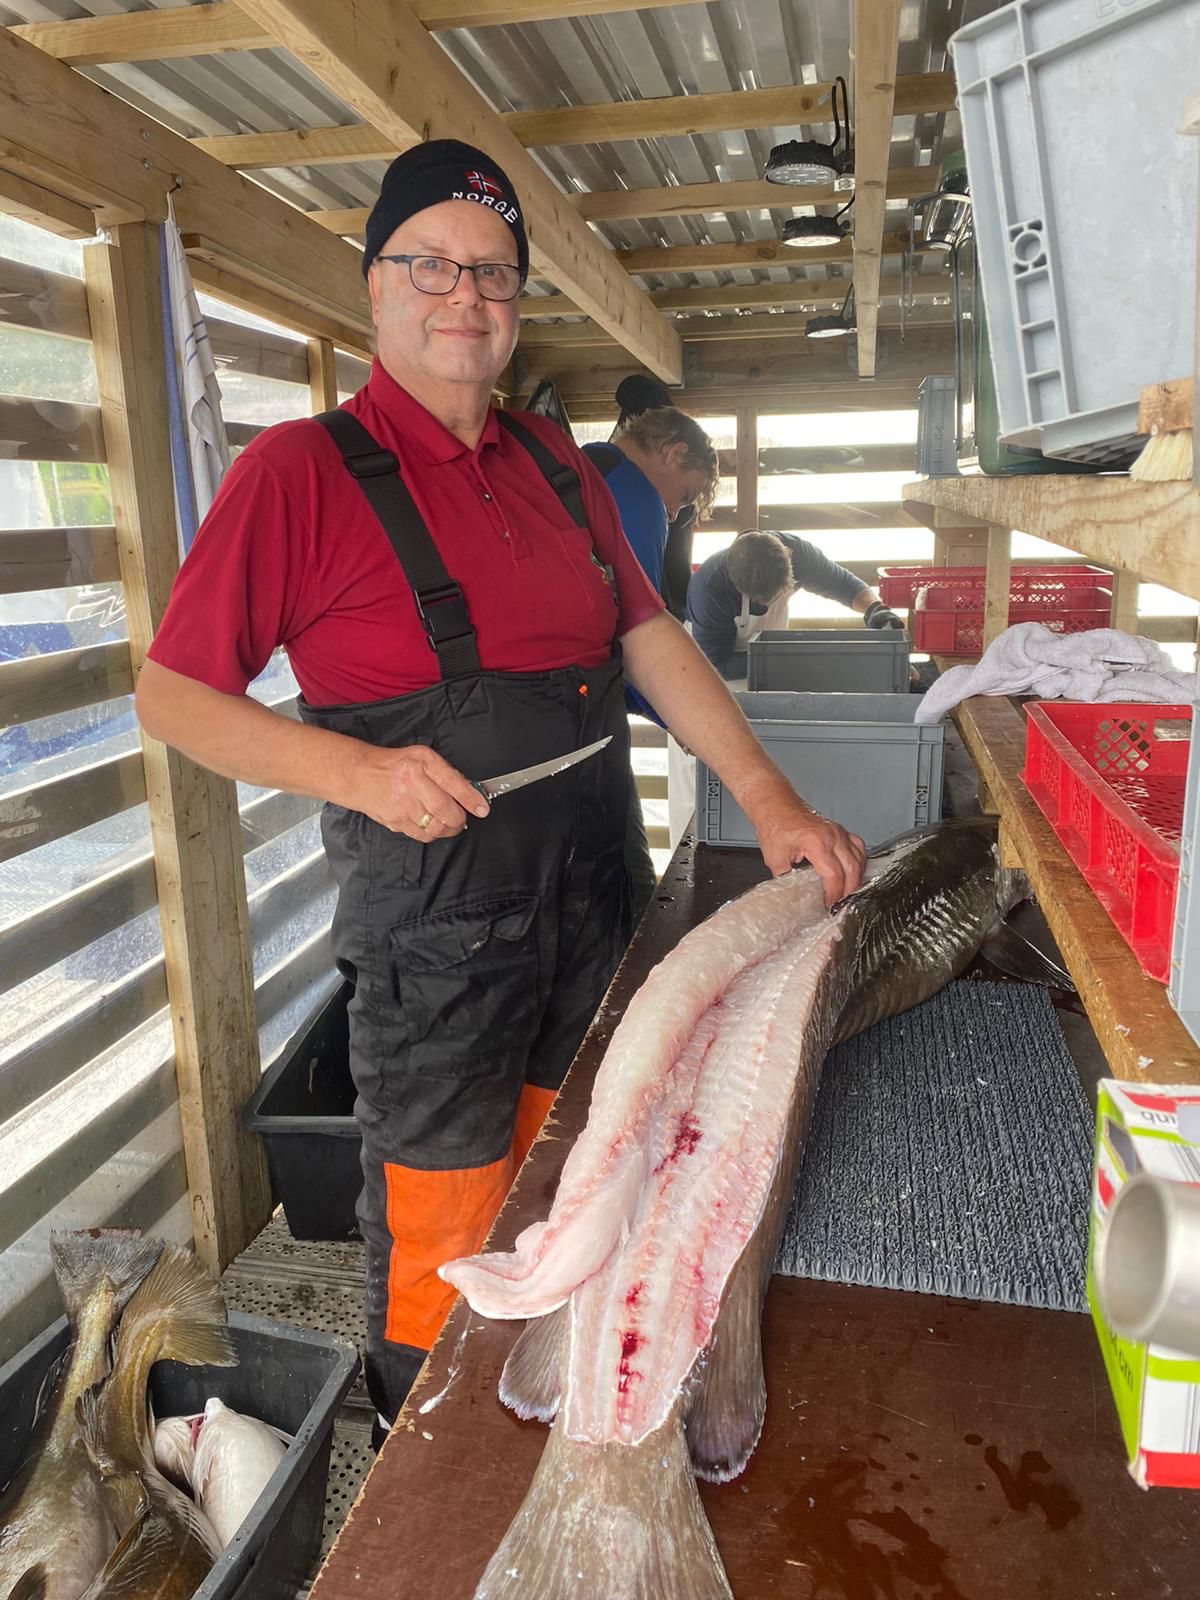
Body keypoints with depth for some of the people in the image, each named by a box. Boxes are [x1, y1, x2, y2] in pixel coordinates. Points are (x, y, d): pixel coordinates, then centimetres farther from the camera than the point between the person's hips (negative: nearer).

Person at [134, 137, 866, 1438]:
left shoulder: (554, 465, 9)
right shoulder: (302, 469, -10)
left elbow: (650, 640, 8)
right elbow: (171, 697, -9)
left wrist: (769, 799, -2)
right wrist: (358, 770, -23)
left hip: (588, 902, 6)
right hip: (432, 928, -6)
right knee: (441, 1239, 8)